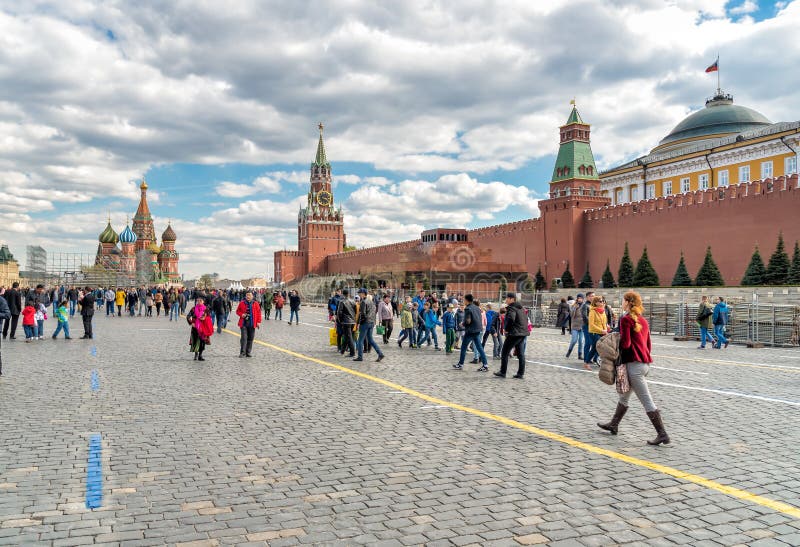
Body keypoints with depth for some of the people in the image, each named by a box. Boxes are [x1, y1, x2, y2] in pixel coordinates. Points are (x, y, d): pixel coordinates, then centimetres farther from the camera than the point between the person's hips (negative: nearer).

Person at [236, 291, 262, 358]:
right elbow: (237, 311, 12)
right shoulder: (242, 303, 3)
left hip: (252, 324, 1)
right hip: (244, 323, -1)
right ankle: (242, 352, -3)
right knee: (244, 338, -7)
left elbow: (259, 313, 5)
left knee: (250, 338, 6)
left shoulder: (255, 304, 3)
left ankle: (248, 352, 16)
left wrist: (258, 322, -2)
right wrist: (241, 314, -10)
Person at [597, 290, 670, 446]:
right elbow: (649, 344, 16)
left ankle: (662, 434, -6)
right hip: (645, 362, 9)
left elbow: (625, 343, -17)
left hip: (633, 363, -9)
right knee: (624, 396, 21)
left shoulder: (626, 319, -11)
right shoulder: (643, 320, 14)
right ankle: (613, 425, 32)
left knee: (647, 401, -6)